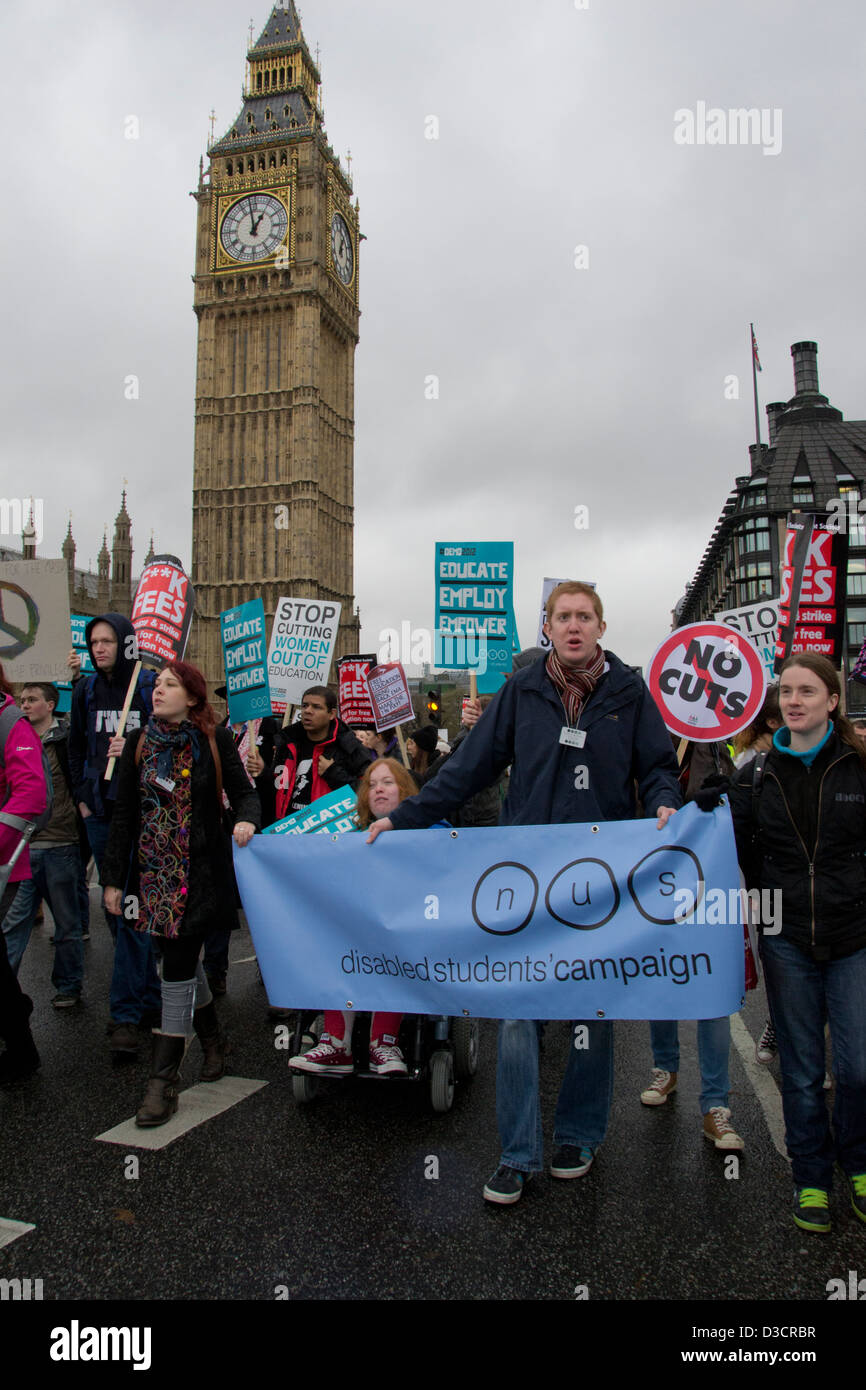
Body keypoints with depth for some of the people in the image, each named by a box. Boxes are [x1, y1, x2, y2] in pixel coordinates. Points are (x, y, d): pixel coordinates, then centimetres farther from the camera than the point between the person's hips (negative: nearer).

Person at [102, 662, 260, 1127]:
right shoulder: (139, 743, 6)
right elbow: (124, 813, 7)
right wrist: (113, 877, 5)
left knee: (178, 968, -6)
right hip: (152, 873, 4)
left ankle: (163, 1080, 2)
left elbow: (244, 792, 2)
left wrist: (246, 819, -21)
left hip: (199, 873, -4)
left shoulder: (215, 741, -3)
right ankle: (212, 1037, 38)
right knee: (184, 959, 14)